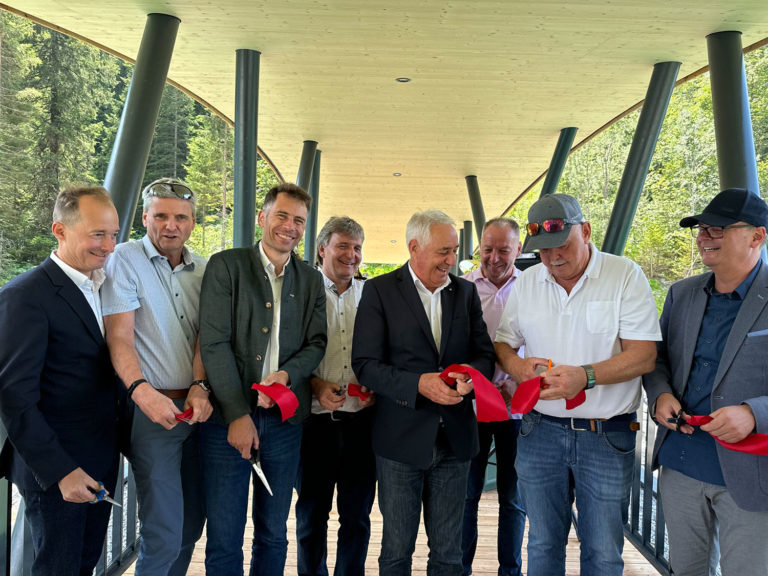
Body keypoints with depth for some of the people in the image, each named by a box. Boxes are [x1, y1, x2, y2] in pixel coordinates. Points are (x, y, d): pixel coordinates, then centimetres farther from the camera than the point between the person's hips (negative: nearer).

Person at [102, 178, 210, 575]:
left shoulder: (202, 270, 9)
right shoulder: (125, 260, -6)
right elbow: (119, 338, -14)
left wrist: (200, 387, -13)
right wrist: (142, 391, -29)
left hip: (197, 407, 5)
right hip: (153, 408, -5)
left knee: (191, 522, 15)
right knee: (164, 532, -4)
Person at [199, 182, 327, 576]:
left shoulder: (311, 281, 10)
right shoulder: (225, 266, -1)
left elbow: (316, 344, 8)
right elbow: (214, 344, -7)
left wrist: (287, 374, -14)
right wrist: (237, 414, -12)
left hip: (284, 419, 3)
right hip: (227, 416, -3)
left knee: (273, 534, 14)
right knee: (224, 537, 5)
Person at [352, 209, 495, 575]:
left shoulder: (465, 291, 7)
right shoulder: (380, 291, -5)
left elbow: (484, 353, 9)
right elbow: (365, 365, -10)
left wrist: (471, 375, -14)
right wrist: (419, 384, -24)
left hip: (455, 437, 3)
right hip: (401, 437, -3)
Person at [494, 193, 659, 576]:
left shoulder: (625, 276, -7)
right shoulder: (526, 283, 6)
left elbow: (644, 355, -12)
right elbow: (503, 343, 13)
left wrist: (586, 376, -26)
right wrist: (515, 365, -10)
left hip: (607, 436, -3)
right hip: (540, 430, 3)